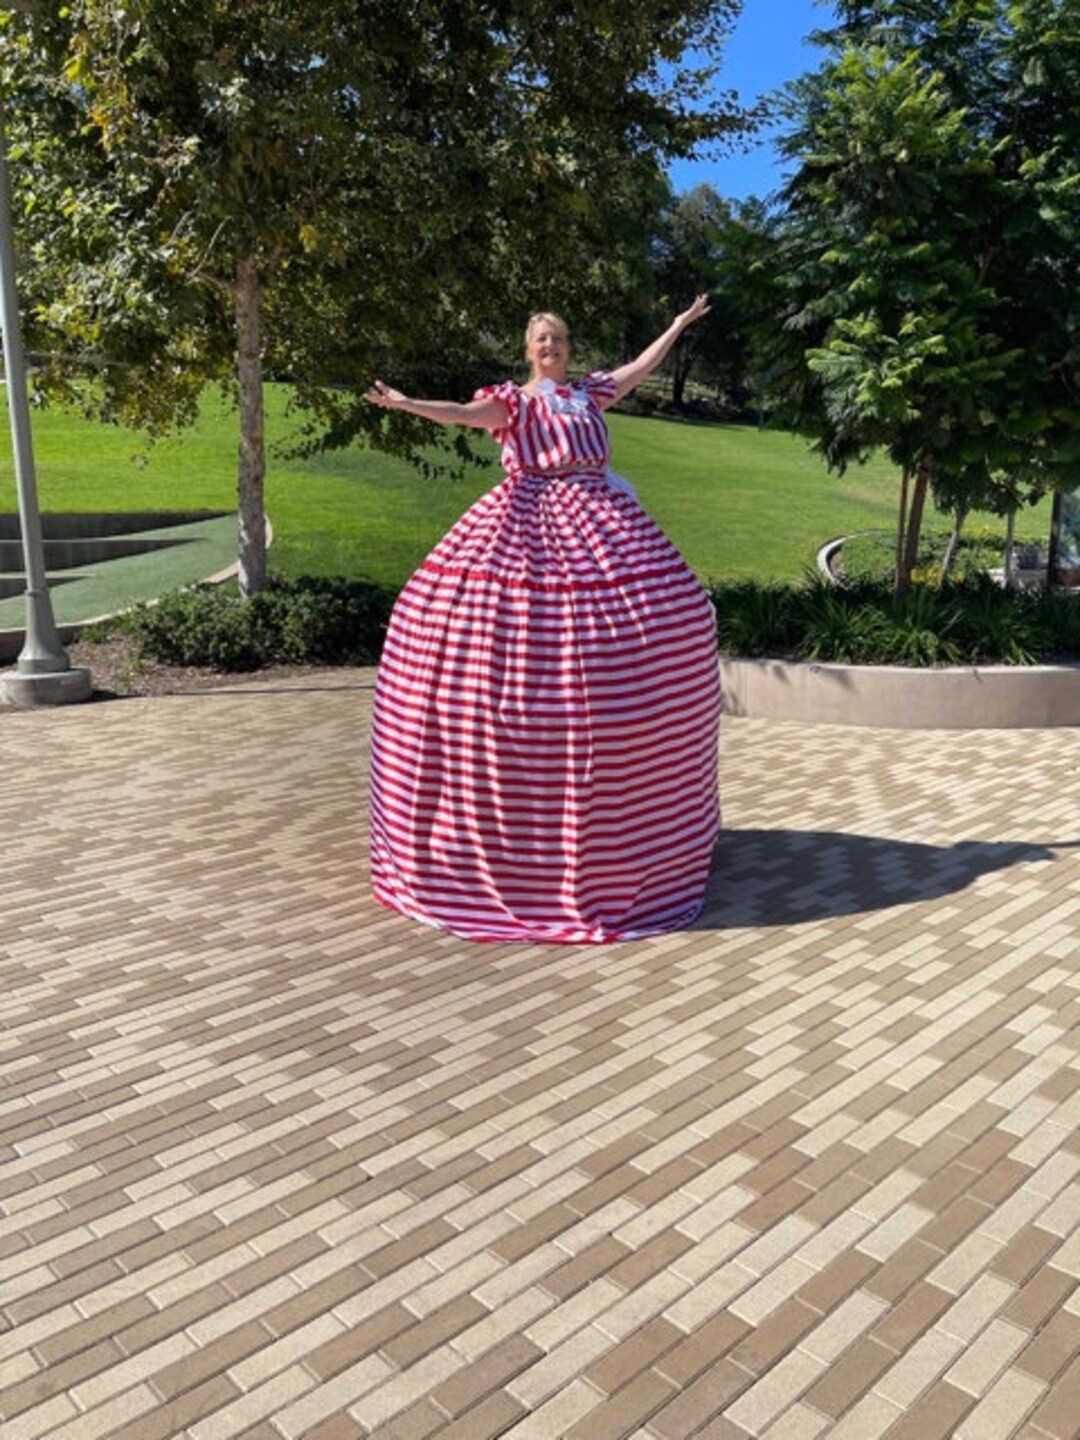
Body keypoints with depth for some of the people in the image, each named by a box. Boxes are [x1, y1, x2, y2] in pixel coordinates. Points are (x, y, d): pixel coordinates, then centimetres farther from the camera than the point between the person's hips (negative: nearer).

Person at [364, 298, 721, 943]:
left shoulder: (589, 391, 20)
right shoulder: (512, 398, 6)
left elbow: (642, 366, 32)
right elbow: (464, 413, -11)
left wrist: (681, 323, 41)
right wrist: (406, 404, -27)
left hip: (601, 521, 5)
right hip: (527, 526, -5)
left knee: (650, 629, -2)